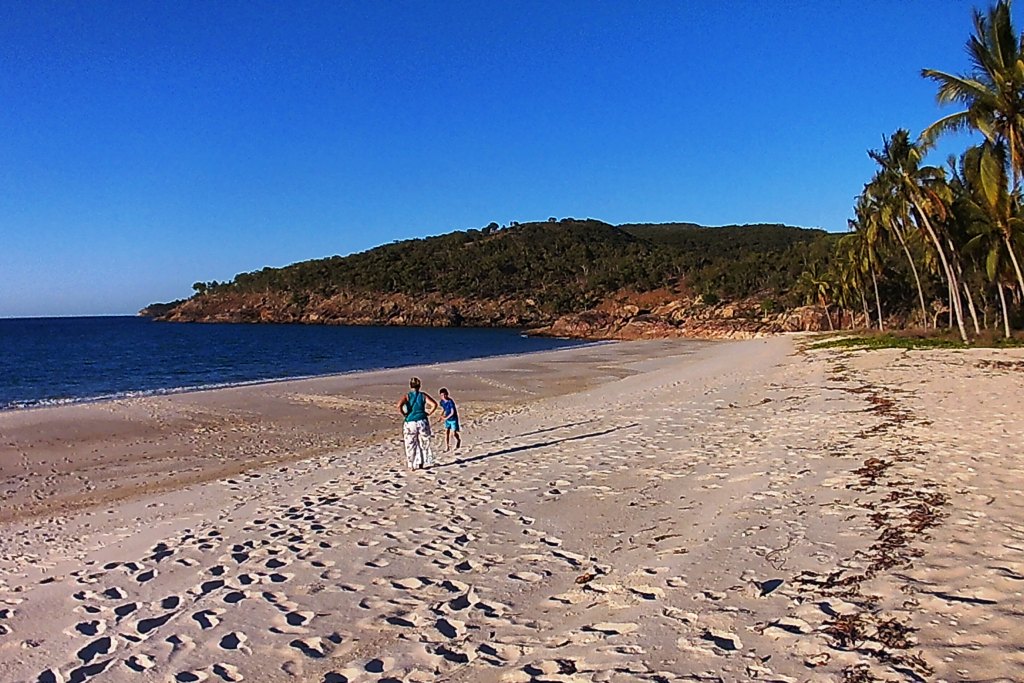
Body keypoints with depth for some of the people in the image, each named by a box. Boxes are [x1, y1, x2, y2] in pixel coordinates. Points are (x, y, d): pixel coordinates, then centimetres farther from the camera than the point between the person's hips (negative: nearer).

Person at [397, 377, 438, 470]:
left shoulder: (407, 396, -3)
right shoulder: (423, 395, 1)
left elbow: (399, 405, -21)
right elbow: (434, 404, -8)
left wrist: (404, 414, -6)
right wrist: (428, 413, 2)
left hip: (410, 422, -1)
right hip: (422, 422, 1)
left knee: (411, 445, 9)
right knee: (424, 443, 14)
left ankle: (412, 465, 11)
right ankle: (423, 463, 18)